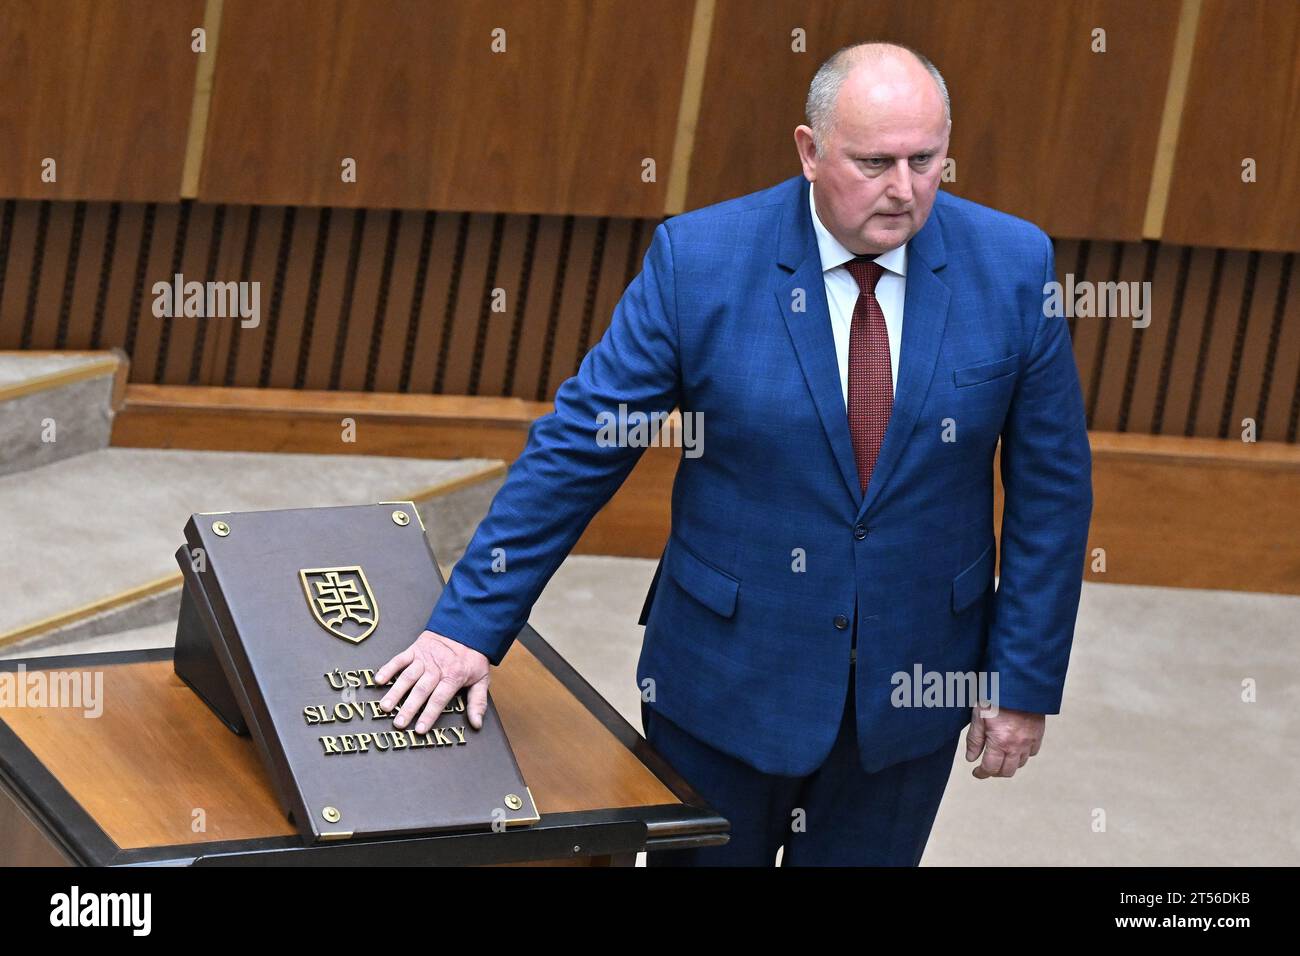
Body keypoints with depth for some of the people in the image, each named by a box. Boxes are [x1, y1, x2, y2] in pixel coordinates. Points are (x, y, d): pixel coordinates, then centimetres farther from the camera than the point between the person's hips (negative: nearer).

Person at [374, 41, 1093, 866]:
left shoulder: (1013, 266, -10)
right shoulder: (700, 260, -14)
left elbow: (1053, 483, -2)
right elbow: (577, 447, -10)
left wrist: (1026, 681, -2)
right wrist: (471, 626, -12)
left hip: (913, 684, 1)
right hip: (729, 673, -1)